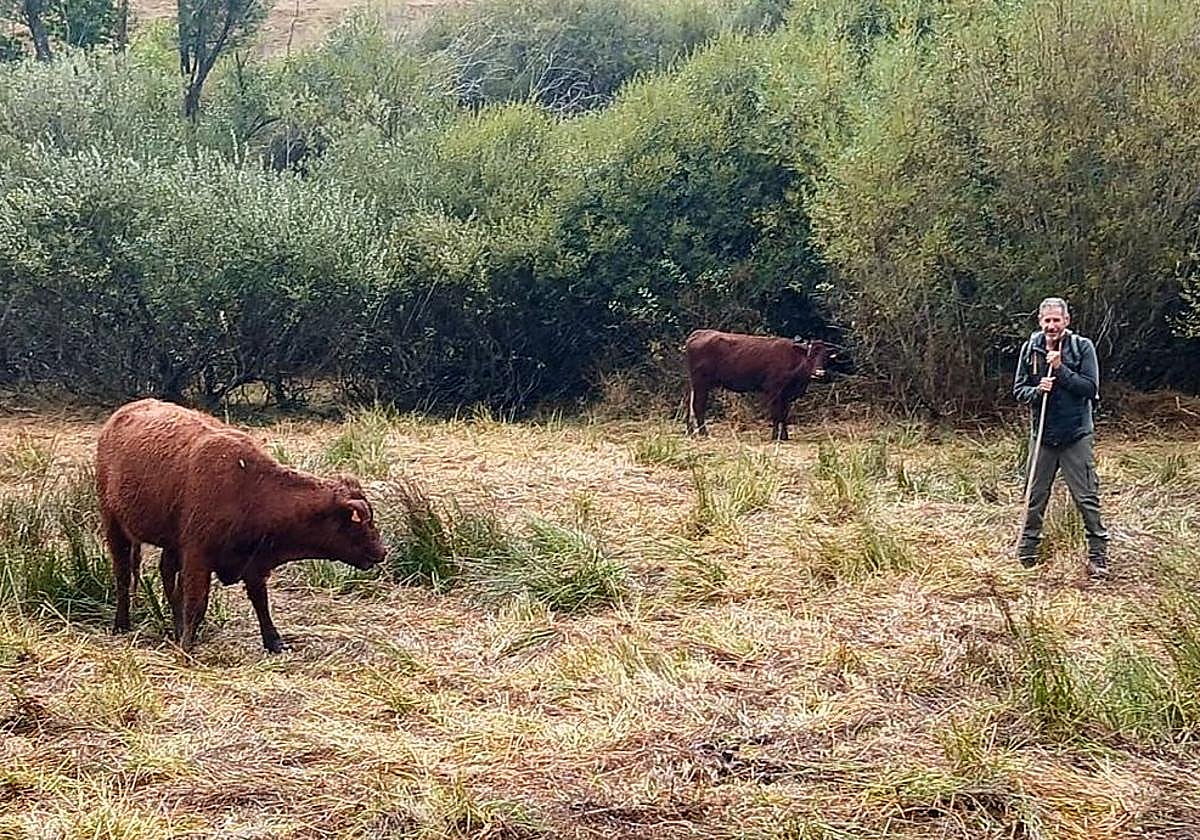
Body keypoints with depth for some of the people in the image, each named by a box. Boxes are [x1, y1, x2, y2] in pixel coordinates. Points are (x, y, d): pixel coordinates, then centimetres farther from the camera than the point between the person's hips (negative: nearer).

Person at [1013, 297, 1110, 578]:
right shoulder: (1030, 349, 3)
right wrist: (1037, 391, -14)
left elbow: (1091, 388, -12)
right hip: (1042, 435, 3)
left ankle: (1098, 556, 6)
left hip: (1076, 435, -3)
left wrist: (1061, 369, -20)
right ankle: (1026, 554, 21)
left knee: (1087, 498, -2)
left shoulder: (1082, 347, -6)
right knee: (1035, 498, 10)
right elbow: (1018, 390, 6)